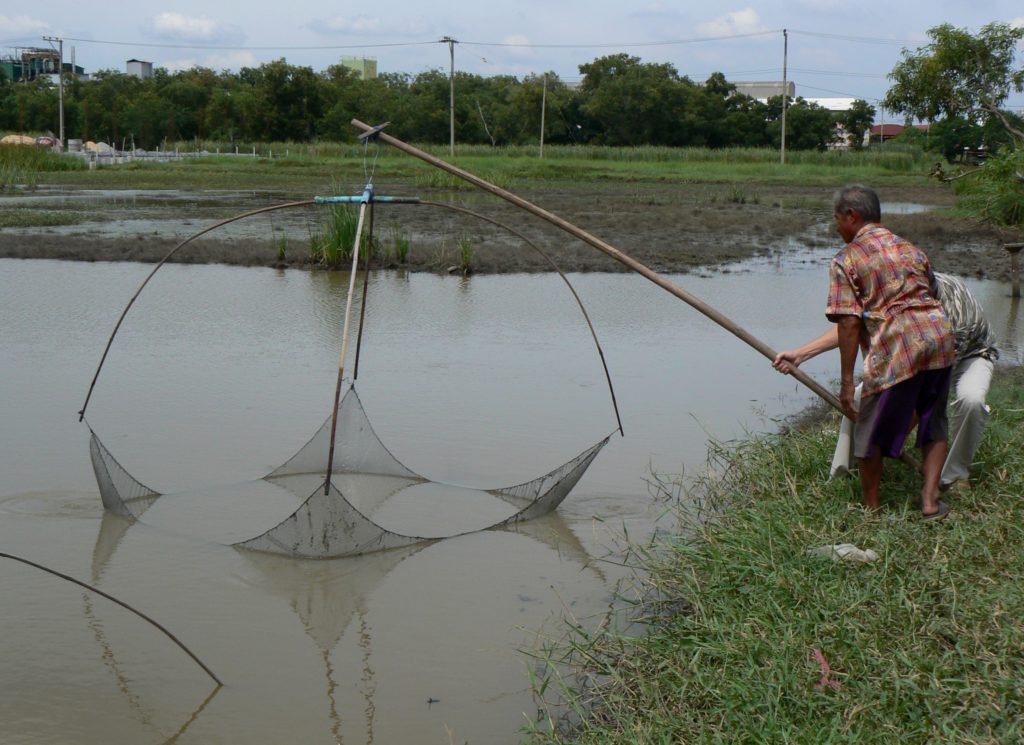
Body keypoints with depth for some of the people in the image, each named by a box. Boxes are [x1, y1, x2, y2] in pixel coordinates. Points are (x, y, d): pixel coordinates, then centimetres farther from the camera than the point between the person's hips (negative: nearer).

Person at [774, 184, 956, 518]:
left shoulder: (846, 260, 2)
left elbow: (849, 324, -6)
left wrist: (847, 382, -5)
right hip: (939, 334, 5)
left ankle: (872, 507, 22)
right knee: (933, 423, 21)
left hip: (895, 348, -5)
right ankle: (930, 499, 13)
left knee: (871, 430, 12)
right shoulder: (911, 249, 20)